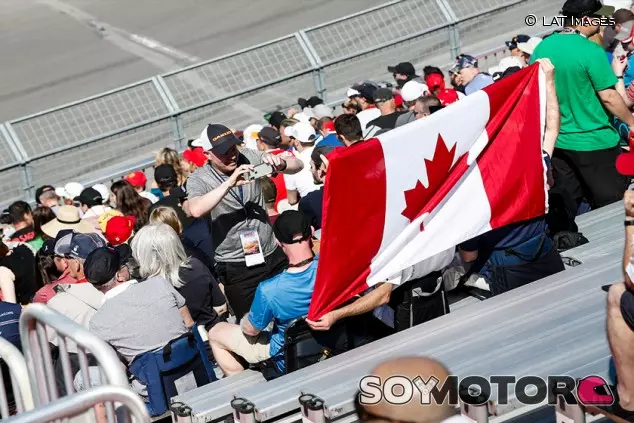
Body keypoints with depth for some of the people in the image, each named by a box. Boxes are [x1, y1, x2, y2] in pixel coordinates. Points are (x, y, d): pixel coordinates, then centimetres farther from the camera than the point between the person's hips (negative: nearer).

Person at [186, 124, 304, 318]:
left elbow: (297, 165, -1)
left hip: (273, 256, 3)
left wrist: (280, 163, -23)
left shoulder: (249, 158, -1)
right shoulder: (199, 179, -9)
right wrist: (229, 183, -34)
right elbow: (196, 210, -29)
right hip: (236, 268, -3)